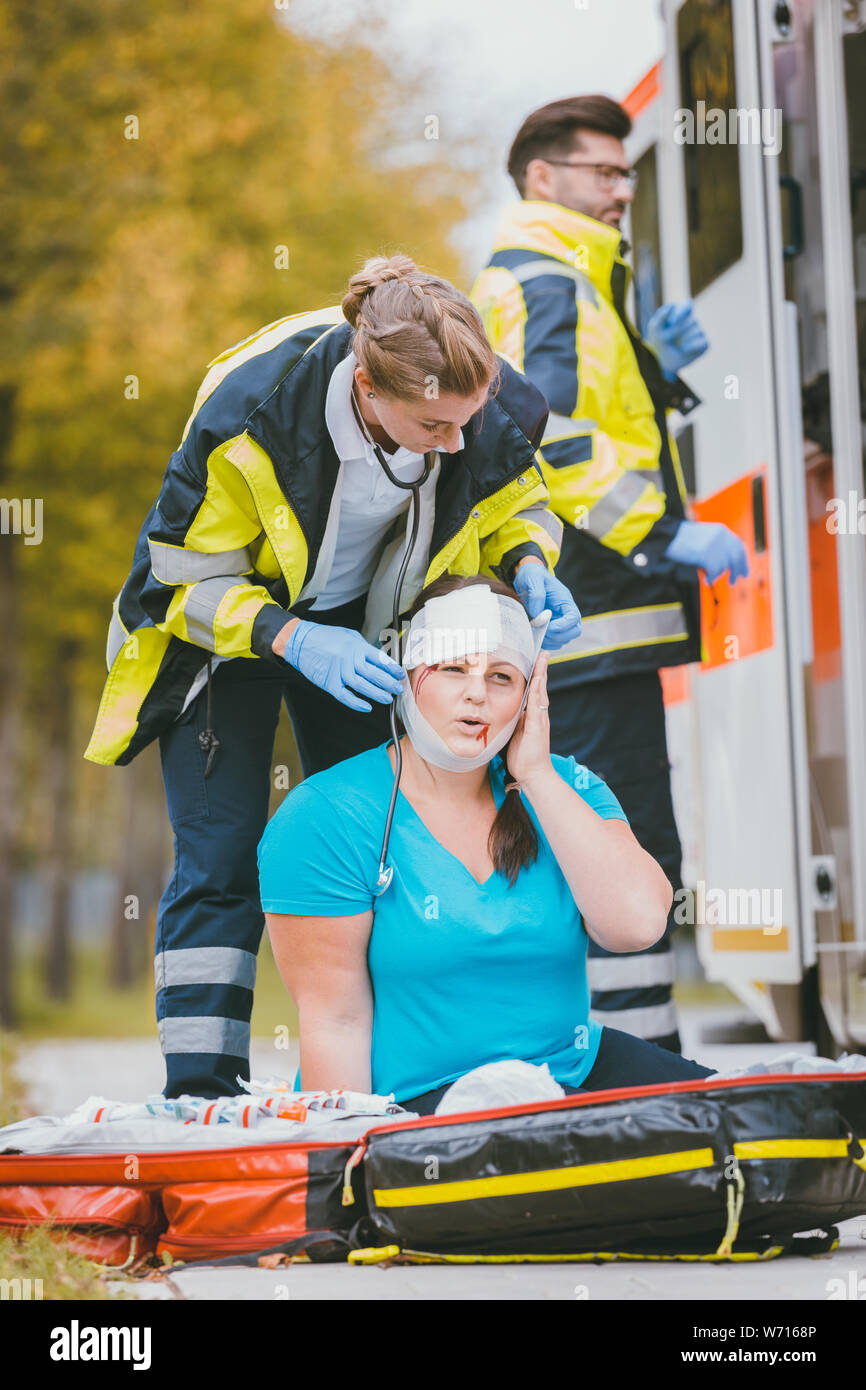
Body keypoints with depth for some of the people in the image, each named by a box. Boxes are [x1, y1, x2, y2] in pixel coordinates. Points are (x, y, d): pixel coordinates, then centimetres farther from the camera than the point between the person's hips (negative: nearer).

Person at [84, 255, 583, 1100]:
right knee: (220, 862, -10)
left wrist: (529, 568, -24)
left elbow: (515, 505, -2)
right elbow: (190, 578, -23)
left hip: (361, 630, 4)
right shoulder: (248, 411, -37)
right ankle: (199, 1102, -7)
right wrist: (295, 642, -38)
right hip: (222, 621, -4)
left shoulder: (494, 411, -27)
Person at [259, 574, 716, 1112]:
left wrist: (538, 777, -9)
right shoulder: (324, 819, -7)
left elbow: (637, 923, -11)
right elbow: (335, 1021, -9)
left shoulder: (566, 786, 7)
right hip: (415, 1100, -6)